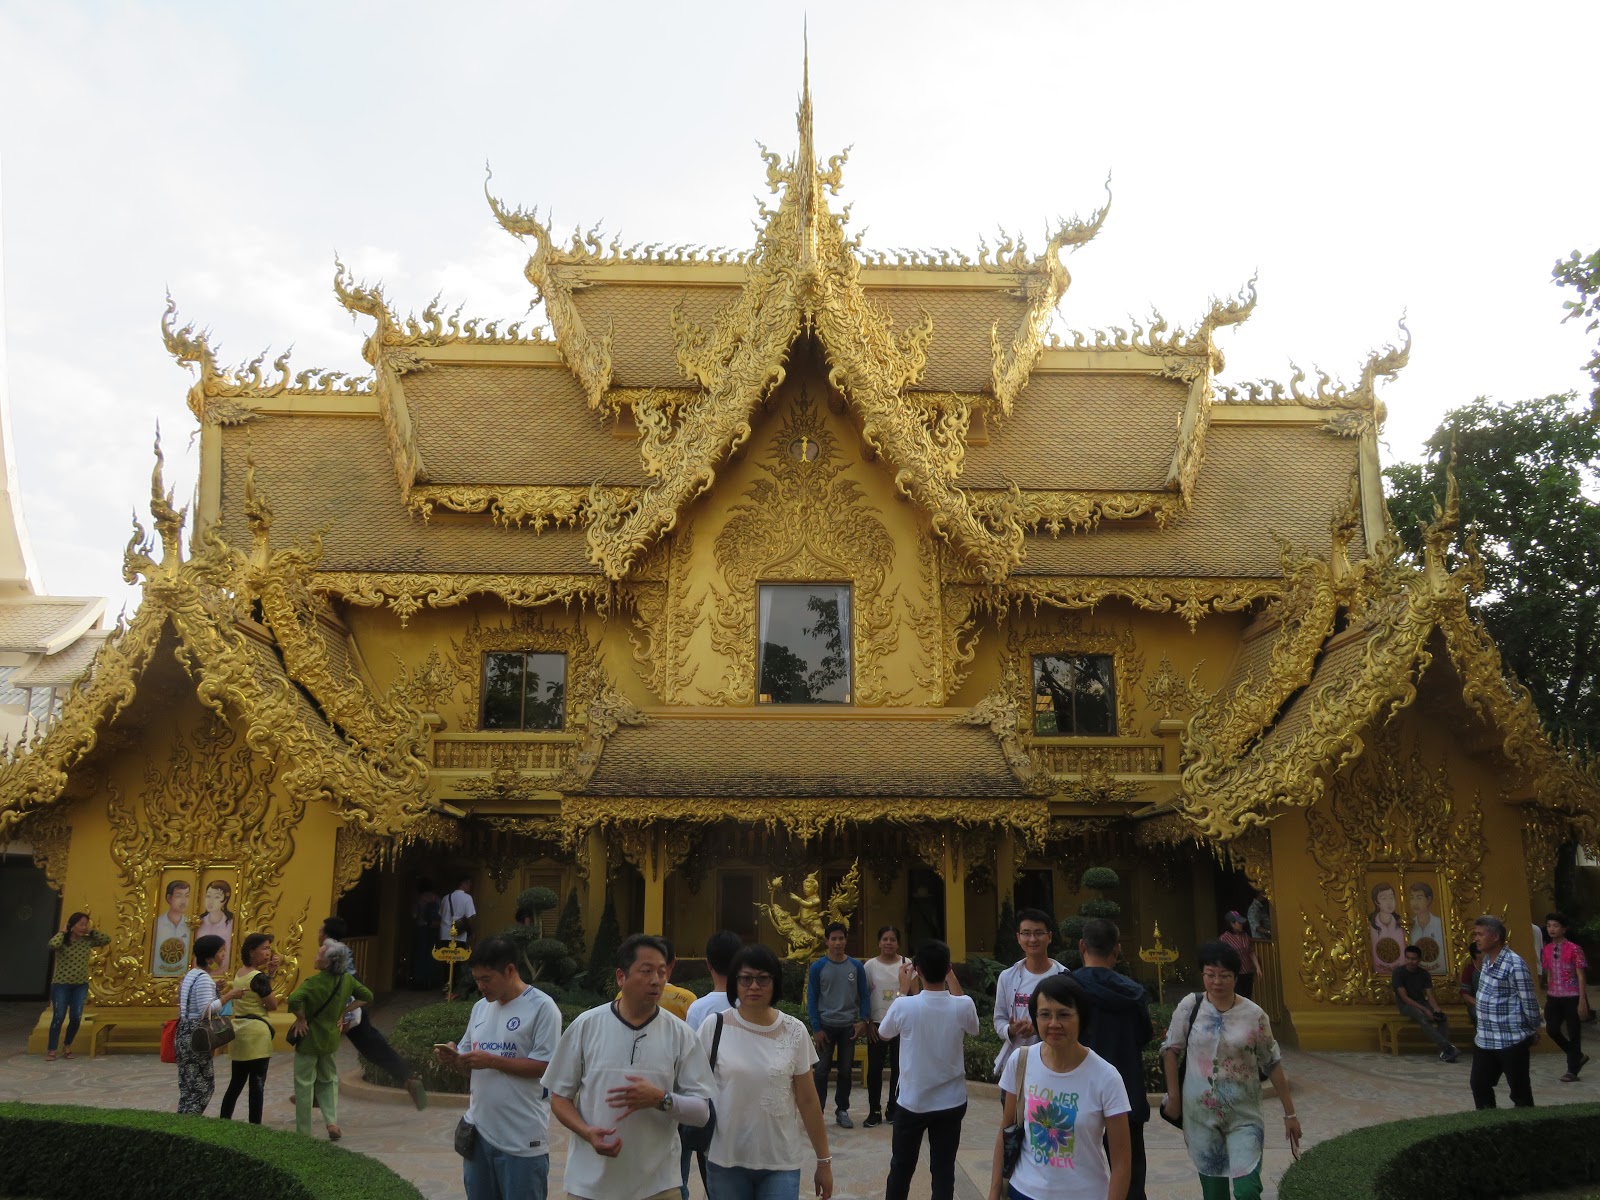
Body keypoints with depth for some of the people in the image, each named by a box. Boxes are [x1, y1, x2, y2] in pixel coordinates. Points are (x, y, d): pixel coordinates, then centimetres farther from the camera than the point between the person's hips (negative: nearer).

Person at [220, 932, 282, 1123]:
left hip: (238, 1029, 9)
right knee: (257, 1083, -3)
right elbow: (273, 1005, -10)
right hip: (256, 1031, -9)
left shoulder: (239, 973, 10)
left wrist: (270, 972, 8)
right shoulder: (258, 977, -16)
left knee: (236, 1081, 17)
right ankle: (255, 1127, -1)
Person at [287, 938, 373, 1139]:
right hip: (331, 1038, 5)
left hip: (309, 1039, -5)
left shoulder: (313, 983, -22)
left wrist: (301, 1018, -21)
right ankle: (332, 1122, 7)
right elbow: (367, 997, 5)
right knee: (328, 1080, 22)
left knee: (304, 1084, 9)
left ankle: (303, 1133, 15)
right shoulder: (347, 980, -5)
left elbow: (294, 1000, -39)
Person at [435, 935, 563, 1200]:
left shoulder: (542, 1007, -13)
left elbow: (545, 1065, -17)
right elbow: (470, 1063, 15)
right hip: (479, 1131, 7)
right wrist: (453, 1059, -7)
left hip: (522, 1138, -7)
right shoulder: (480, 1008, 10)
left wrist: (492, 1061, -21)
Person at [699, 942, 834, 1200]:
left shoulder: (794, 1032, -2)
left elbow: (808, 1101, 3)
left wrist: (824, 1160, 6)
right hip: (726, 1161, 0)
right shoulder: (714, 1027, -6)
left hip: (781, 1162, 0)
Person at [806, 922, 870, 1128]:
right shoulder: (817, 967, -6)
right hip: (826, 1026, -2)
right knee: (822, 1070, 2)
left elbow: (864, 995, 4)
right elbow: (812, 999, -4)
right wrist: (816, 1028, -9)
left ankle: (842, 1111, 20)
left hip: (848, 1026, 2)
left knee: (845, 1070, 9)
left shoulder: (856, 966, -1)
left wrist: (863, 1020, -8)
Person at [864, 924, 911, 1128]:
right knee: (874, 1067, 2)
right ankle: (874, 1111, 12)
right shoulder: (871, 965, -1)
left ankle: (893, 1110, 19)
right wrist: (868, 1022, -2)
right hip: (877, 1022, 0)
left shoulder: (906, 964, -2)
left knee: (898, 1067, 6)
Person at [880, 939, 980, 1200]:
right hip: (951, 1103, 1)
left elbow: (884, 1032, 3)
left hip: (912, 1103, -1)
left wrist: (903, 990, 7)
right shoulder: (963, 1005, -15)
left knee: (901, 1168, 15)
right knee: (943, 1170, 9)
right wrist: (953, 983, 11)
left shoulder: (904, 1006, -19)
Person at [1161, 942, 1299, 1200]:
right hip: (1200, 1115, 1)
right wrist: (1173, 1095, 0)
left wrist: (1290, 1113, 4)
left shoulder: (1254, 1015, -6)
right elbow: (1171, 1050, 2)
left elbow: (1272, 1064, 1)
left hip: (1244, 1116, -1)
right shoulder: (1189, 1006, -6)